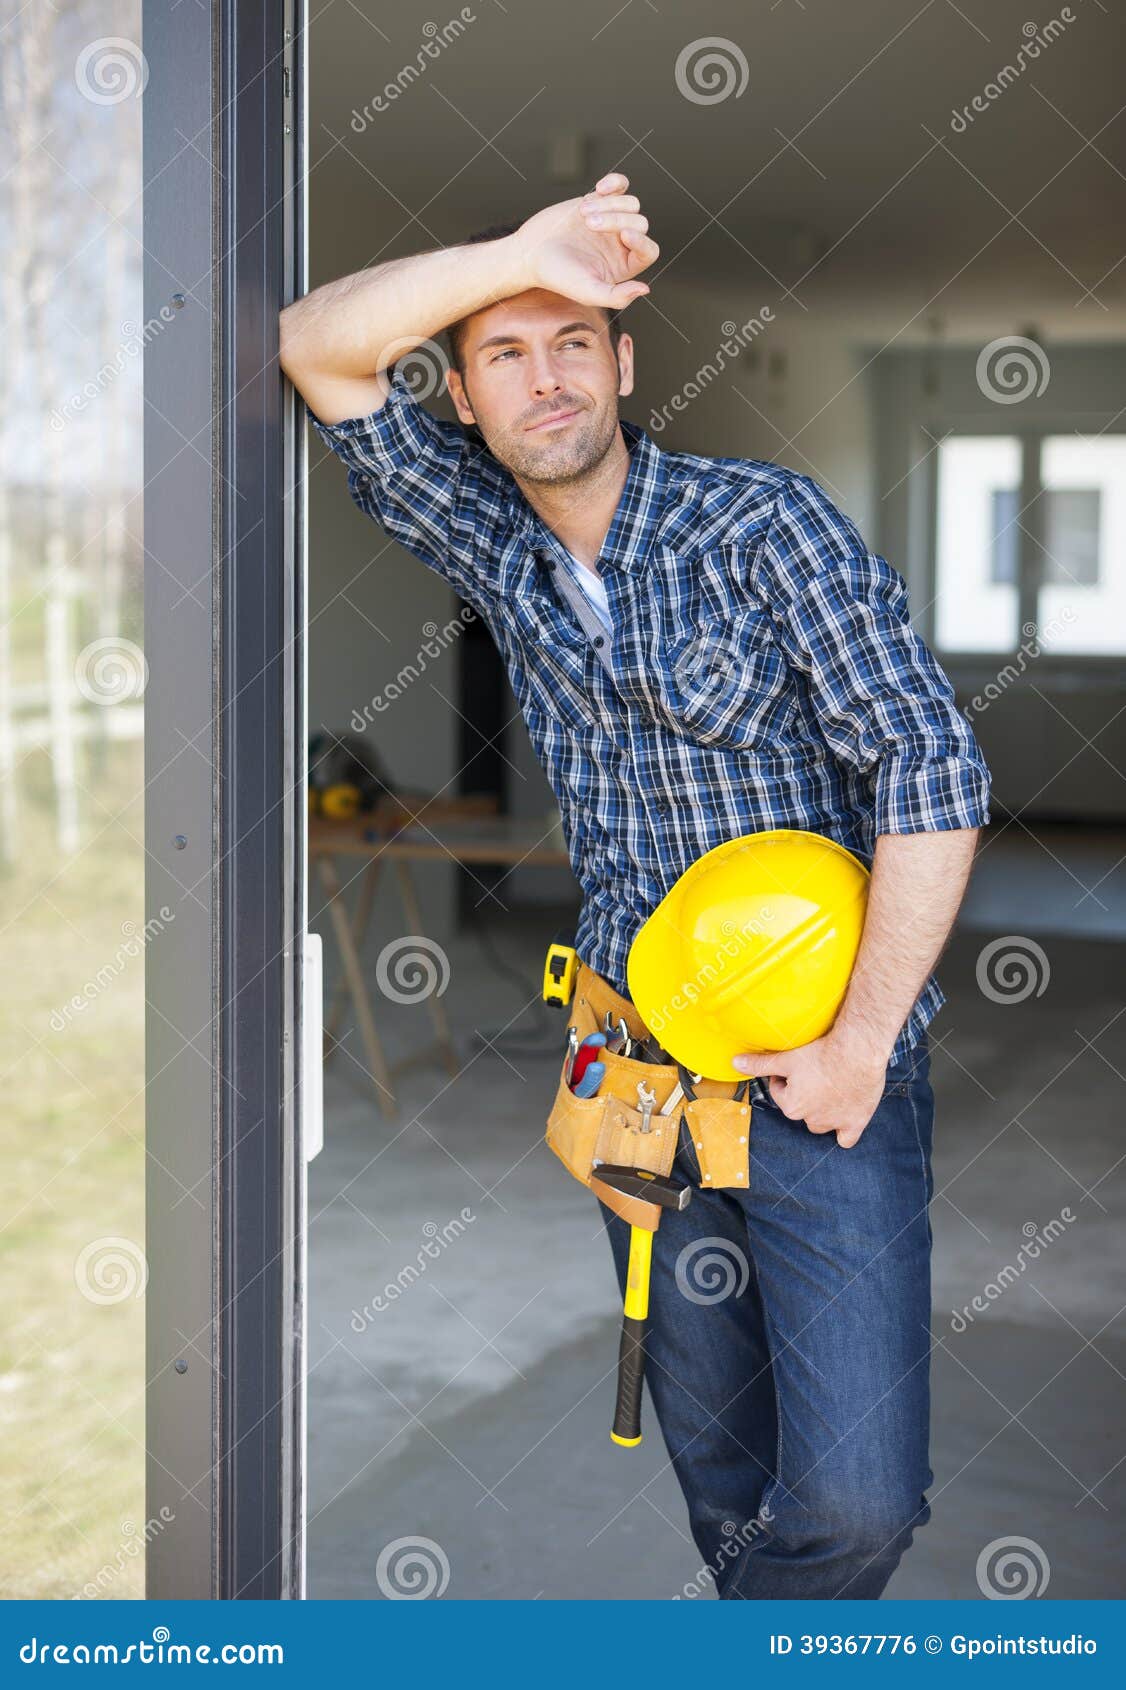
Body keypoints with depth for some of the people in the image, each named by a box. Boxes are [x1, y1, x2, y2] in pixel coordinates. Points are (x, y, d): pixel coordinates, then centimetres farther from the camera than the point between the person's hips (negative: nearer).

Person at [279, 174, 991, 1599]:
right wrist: (524, 252, -17)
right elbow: (318, 347, -3)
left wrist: (862, 1039, -15)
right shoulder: (485, 538, 6)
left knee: (855, 1496, -12)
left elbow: (931, 770, -12)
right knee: (717, 1464, 12)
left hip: (823, 1064, -4)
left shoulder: (762, 522, -9)